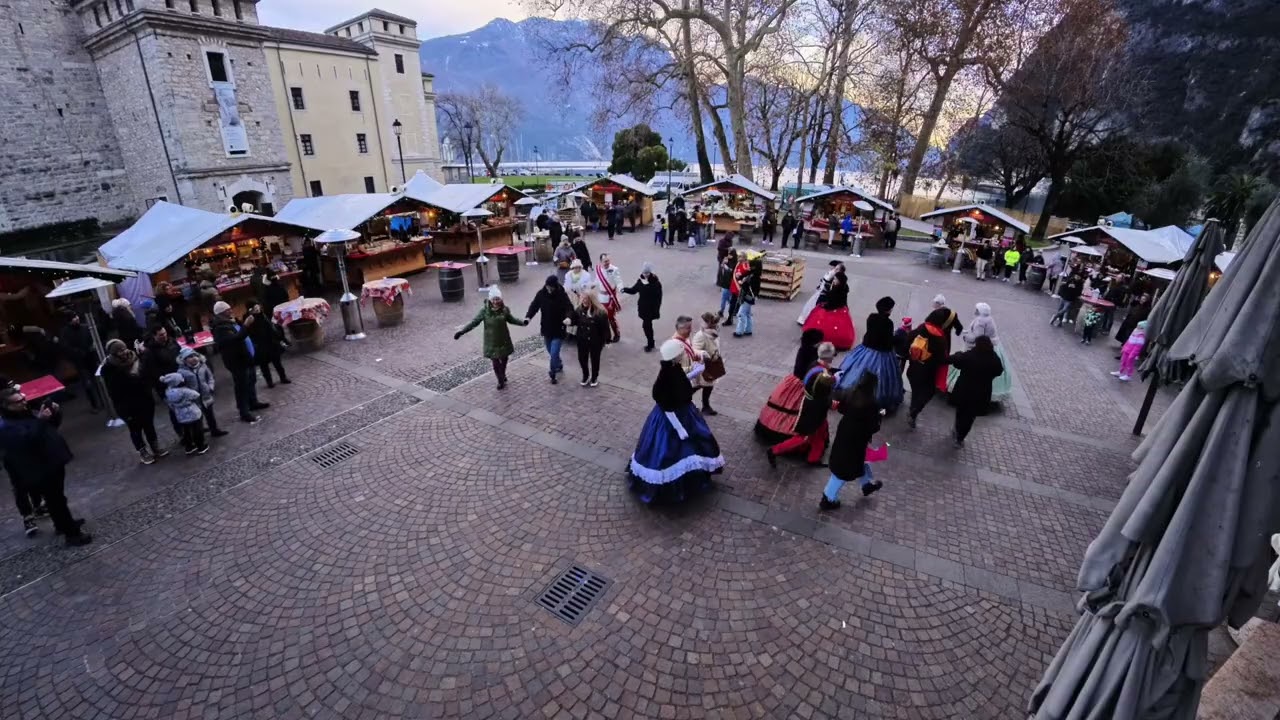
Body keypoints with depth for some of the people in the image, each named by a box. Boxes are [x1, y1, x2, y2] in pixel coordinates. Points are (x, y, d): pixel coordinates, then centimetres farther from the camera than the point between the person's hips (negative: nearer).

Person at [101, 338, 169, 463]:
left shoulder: (135, 358, -5)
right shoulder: (108, 369, -17)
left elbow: (147, 376, 7)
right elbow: (113, 392, -15)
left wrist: (151, 395, 5)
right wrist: (122, 409, -16)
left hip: (145, 401, 4)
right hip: (129, 406, -4)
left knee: (149, 425, 18)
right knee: (136, 429, 13)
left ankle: (156, 448, 34)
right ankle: (143, 453, 30)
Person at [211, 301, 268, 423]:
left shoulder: (229, 322, 12)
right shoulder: (220, 328, -21)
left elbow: (242, 334, 26)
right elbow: (235, 339, -36)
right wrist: (246, 326, -38)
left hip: (247, 358, 10)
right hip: (238, 361, -10)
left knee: (251, 382, 23)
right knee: (242, 387, -4)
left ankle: (253, 403, 40)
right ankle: (244, 413, 2)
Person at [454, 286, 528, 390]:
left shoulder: (505, 309, -10)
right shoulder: (484, 310, -17)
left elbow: (511, 319, 8)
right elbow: (474, 322, -15)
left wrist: (522, 322, -5)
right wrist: (461, 331, -23)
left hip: (504, 340, 3)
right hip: (491, 342, -2)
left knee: (504, 359, 19)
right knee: (495, 362, 3)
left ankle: (503, 375, 47)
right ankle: (501, 381, 24)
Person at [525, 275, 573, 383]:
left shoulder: (562, 295, -15)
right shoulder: (541, 294, -5)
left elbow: (569, 307, -23)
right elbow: (534, 306, -5)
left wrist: (568, 317, -45)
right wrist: (528, 317, -24)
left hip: (558, 330, -4)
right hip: (546, 329, 4)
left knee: (554, 353, -8)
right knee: (551, 353, 19)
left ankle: (552, 374, 11)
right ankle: (559, 366, 44)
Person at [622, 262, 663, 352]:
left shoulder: (655, 283, -16)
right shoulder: (640, 280, 0)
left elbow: (659, 297, -14)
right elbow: (634, 290, 10)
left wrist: (657, 309, -17)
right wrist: (625, 289, -9)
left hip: (651, 308, -6)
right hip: (642, 307, 6)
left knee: (646, 325, -7)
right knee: (648, 325, 16)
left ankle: (650, 344, 9)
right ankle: (650, 343, 31)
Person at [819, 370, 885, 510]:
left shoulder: (850, 391, -11)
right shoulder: (871, 404, -30)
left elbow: (841, 408, 4)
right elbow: (873, 428, -21)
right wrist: (879, 415, -6)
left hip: (844, 433, 7)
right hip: (856, 439, -7)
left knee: (859, 461, 31)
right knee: (845, 469, 10)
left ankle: (867, 484, 55)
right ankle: (828, 499, 23)